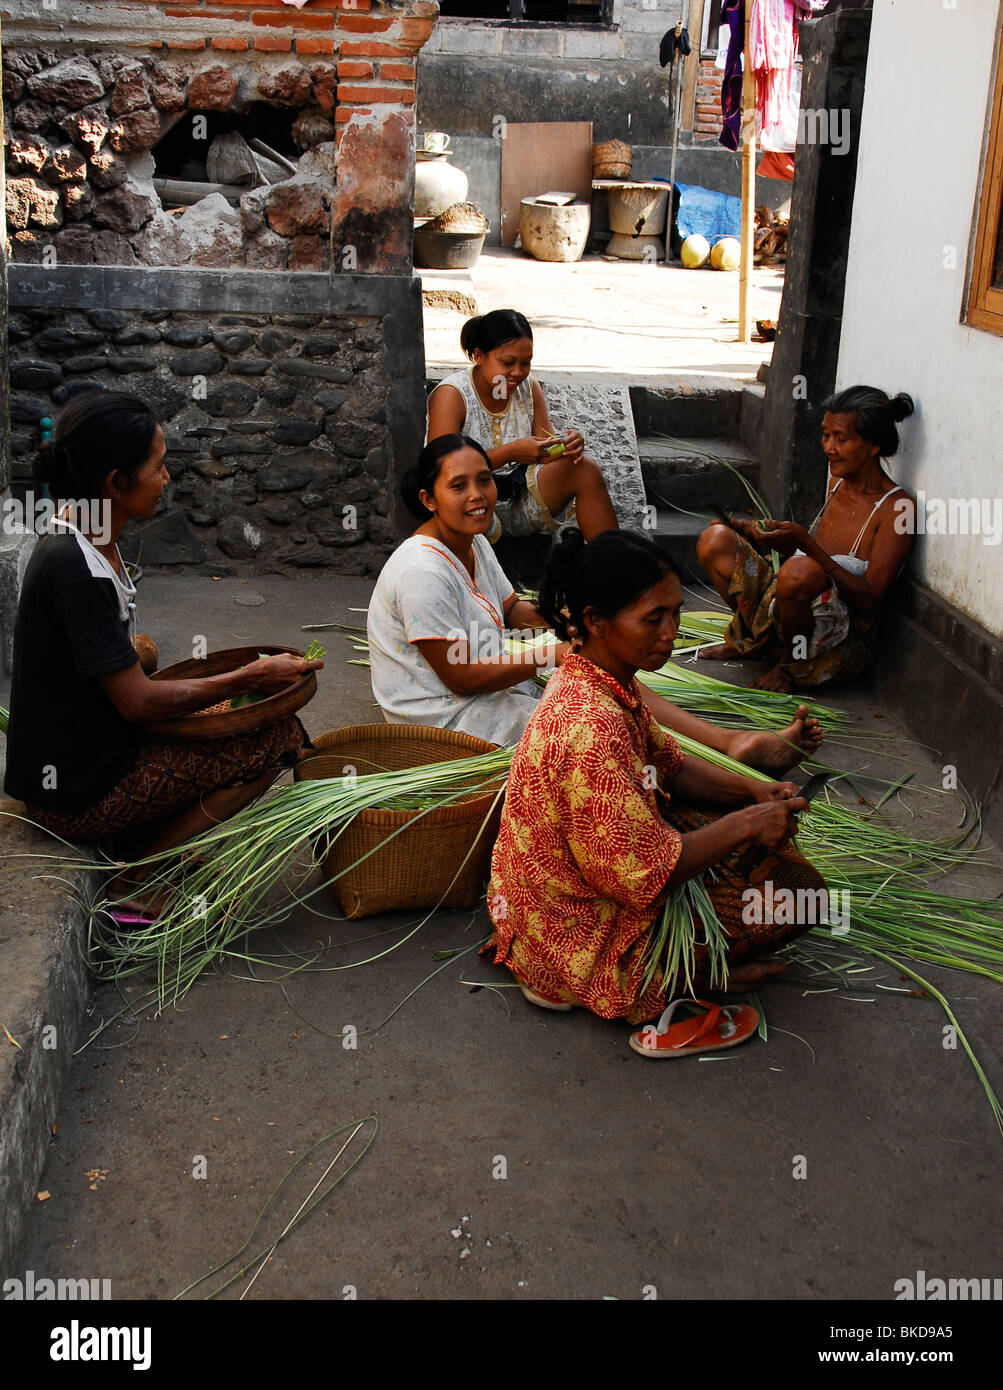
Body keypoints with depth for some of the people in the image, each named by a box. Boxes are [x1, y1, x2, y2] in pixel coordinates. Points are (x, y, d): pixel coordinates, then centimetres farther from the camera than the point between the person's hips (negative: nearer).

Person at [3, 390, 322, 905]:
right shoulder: (74, 569, -25)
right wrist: (252, 678, -14)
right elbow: (137, 701, -23)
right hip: (75, 793, -10)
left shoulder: (88, 544, 6)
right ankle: (137, 870, -3)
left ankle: (140, 842, 11)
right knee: (277, 737, -14)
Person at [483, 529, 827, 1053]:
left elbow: (668, 765, 11)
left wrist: (753, 791, -4)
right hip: (585, 938, -9)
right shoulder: (592, 728, -34)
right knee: (799, 890, -4)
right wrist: (746, 824, -20)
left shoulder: (607, 680, -3)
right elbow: (646, 873, -31)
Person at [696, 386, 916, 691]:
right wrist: (760, 536, 0)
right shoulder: (837, 483, 9)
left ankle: (790, 666, -11)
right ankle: (749, 641, 12)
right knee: (715, 540, -4)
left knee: (799, 570, -39)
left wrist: (805, 543, -29)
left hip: (845, 641, -7)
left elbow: (869, 600, -22)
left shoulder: (897, 508, -14)